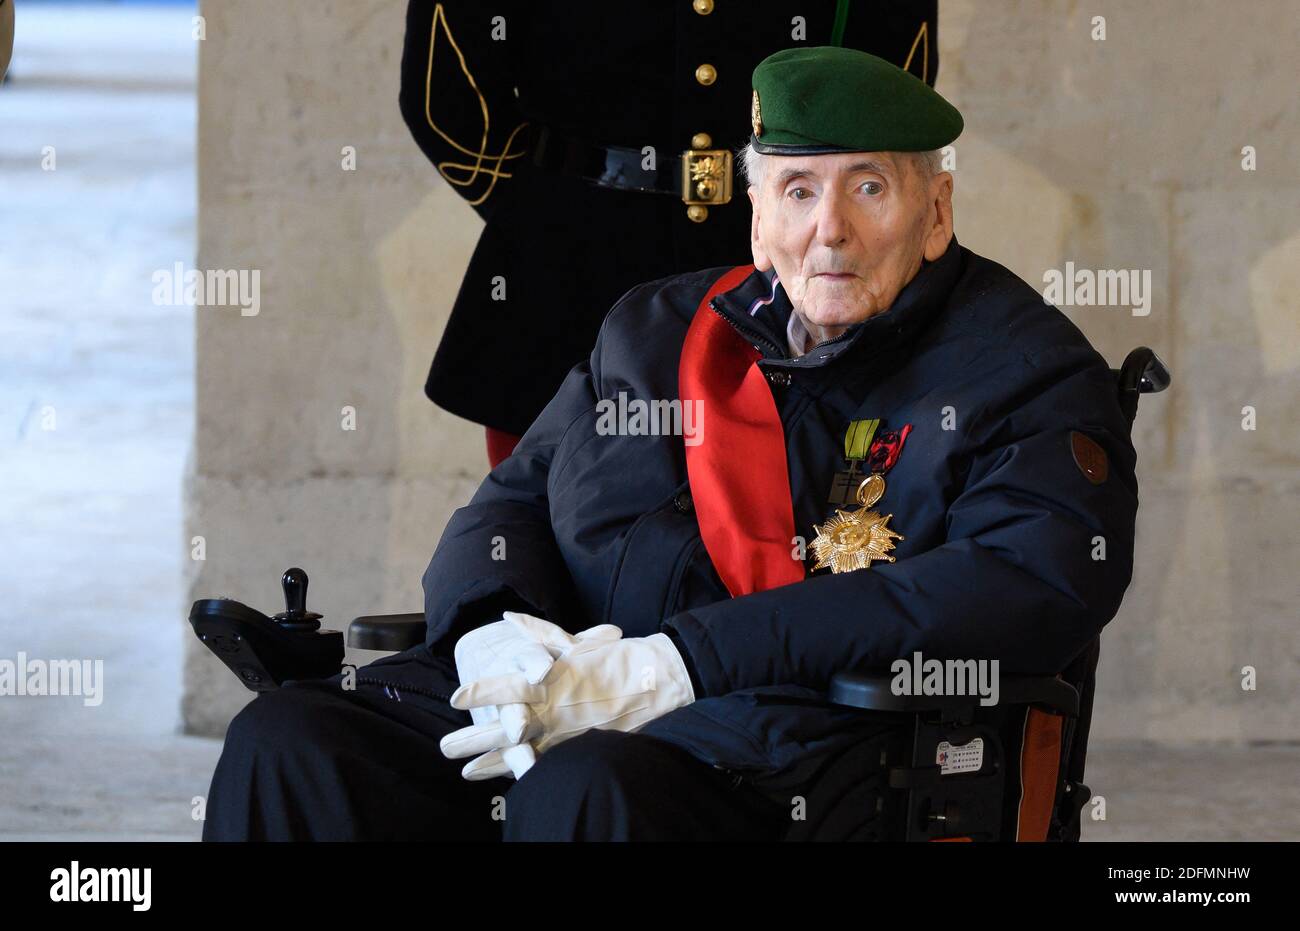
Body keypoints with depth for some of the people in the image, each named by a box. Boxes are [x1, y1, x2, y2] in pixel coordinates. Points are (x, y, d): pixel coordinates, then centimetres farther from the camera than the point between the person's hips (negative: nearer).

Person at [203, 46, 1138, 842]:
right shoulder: (658, 326, 24)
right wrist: (496, 634, -3)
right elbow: (511, 502, 27)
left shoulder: (1025, 368, 5)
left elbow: (1036, 589, -12)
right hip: (548, 695, 5)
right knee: (286, 742, -20)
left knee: (588, 787, -39)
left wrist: (675, 663, -16)